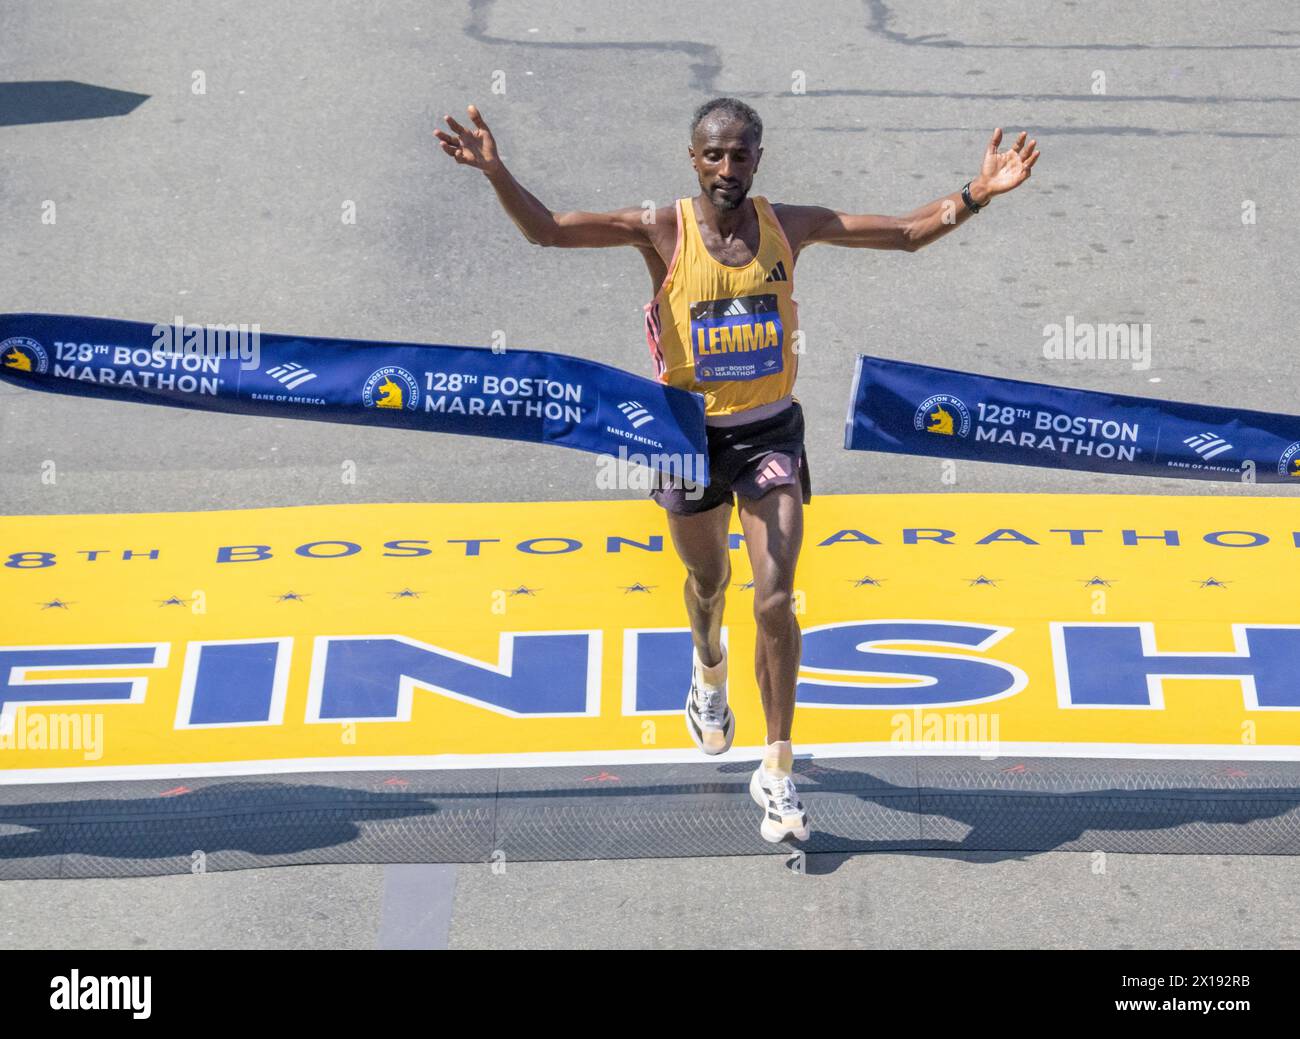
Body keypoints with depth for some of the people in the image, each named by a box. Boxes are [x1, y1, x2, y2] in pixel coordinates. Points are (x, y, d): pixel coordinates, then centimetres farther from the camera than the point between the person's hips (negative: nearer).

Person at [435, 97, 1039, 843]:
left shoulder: (789, 225, -6)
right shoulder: (662, 231, -12)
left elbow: (906, 234, 0)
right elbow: (546, 230, -19)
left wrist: (975, 195, -14)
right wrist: (497, 173, -36)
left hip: (769, 431, 0)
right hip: (691, 434, 0)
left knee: (776, 601, -8)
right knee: (708, 582, 21)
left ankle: (777, 770, 4)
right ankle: (710, 675, 56)